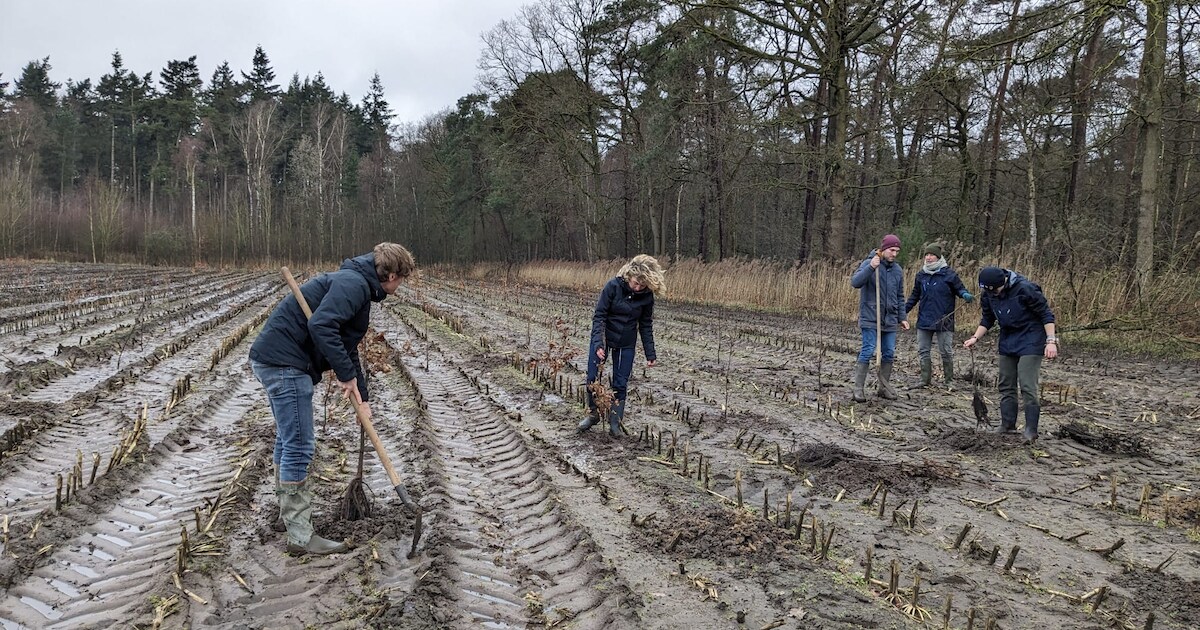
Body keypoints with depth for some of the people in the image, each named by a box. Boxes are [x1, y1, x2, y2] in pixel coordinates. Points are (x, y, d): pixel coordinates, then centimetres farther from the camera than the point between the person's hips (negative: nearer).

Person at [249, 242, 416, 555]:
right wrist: (347, 375, -19)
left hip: (275, 360, 11)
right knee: (299, 446, -6)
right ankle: (300, 536, 2)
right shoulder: (354, 283, -13)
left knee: (287, 441, 22)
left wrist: (362, 398, 28)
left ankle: (288, 511, 38)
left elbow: (347, 348, 28)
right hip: (285, 361, -11)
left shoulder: (357, 287, 20)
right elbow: (320, 326, -28)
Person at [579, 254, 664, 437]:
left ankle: (615, 422, 14)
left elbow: (646, 325, -1)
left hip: (626, 344, 2)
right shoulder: (613, 286, -20)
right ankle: (593, 414, 24)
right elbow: (599, 315, -18)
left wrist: (650, 353, -2)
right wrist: (598, 342, -28)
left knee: (621, 384, 3)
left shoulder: (647, 296, -11)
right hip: (603, 337, -1)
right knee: (593, 378, 4)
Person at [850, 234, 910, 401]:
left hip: (890, 319, 6)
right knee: (867, 351, -9)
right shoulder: (869, 264, -5)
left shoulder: (898, 270, 13)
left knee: (889, 354, 7)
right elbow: (855, 282, -20)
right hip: (870, 318, -6)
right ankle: (858, 388, -3)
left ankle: (884, 387, 19)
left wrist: (902, 318, 15)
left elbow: (900, 297, 19)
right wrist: (871, 267, -31)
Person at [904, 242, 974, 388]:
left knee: (946, 352, 4)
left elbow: (959, 289, 3)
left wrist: (965, 295, -20)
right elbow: (915, 296, 16)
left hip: (944, 321, -4)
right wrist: (904, 309, 10)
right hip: (924, 321, 4)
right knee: (923, 351, 6)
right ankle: (925, 380, 15)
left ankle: (949, 380, 17)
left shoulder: (949, 274, -5)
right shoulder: (921, 275, 8)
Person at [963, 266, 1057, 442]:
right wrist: (975, 338, -6)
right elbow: (987, 319, 9)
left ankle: (1031, 430, -2)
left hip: (1030, 343, -7)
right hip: (1007, 342, 7)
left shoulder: (1025, 289, -23)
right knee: (1006, 385, 11)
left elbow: (1046, 314, -16)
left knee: (1027, 386, -11)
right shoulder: (988, 294, -5)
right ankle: (1007, 425, 22)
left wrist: (1051, 341, -20)